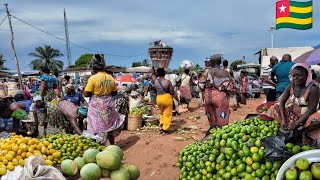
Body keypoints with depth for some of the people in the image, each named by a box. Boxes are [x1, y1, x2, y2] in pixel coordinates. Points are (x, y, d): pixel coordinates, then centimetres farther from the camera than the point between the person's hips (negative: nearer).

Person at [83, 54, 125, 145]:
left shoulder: (93, 78, -16)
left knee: (97, 128, 7)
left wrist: (94, 93, 4)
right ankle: (112, 145, 31)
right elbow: (114, 93, 7)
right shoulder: (111, 78, -2)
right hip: (108, 106, 5)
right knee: (110, 126, 19)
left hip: (97, 107, -5)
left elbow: (86, 94, -14)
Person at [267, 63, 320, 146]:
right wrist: (283, 119, -19)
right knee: (273, 109, -12)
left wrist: (296, 124, -27)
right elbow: (282, 101, -6)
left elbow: (311, 110, -23)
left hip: (306, 117, -5)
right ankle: (297, 130, -11)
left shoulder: (313, 88, -22)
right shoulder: (291, 86, -8)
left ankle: (304, 132, -6)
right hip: (292, 114, 5)